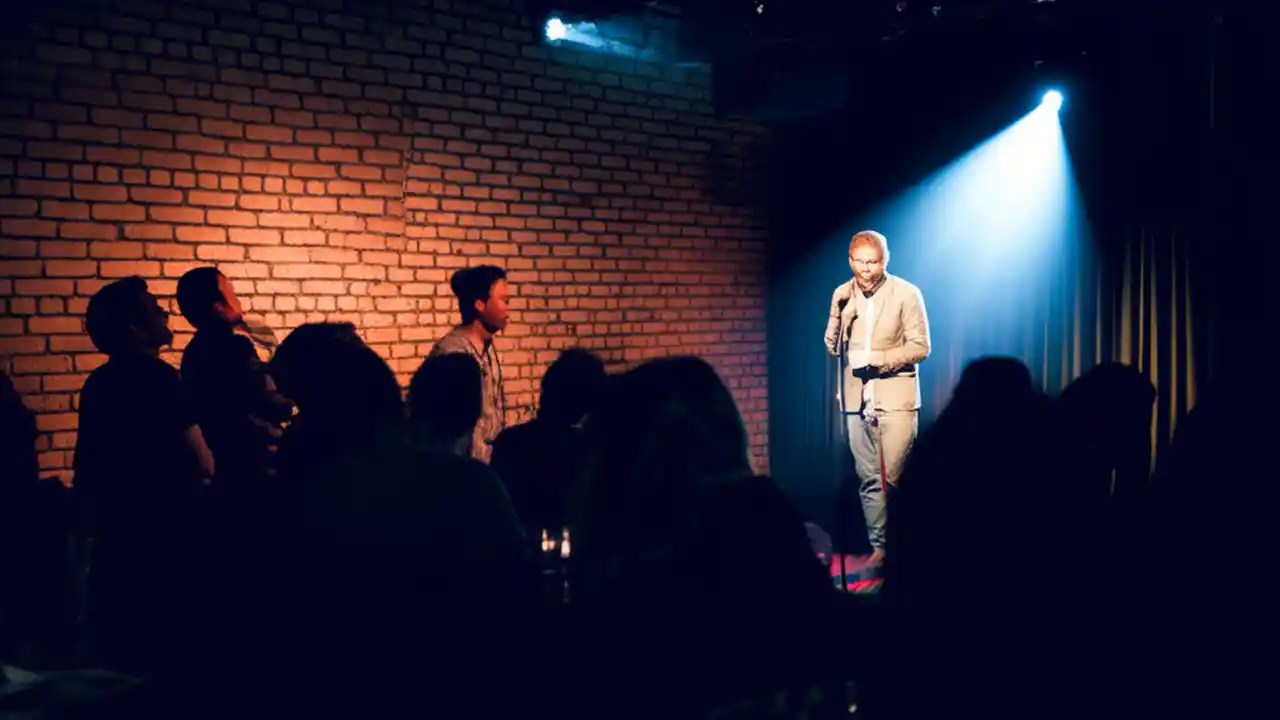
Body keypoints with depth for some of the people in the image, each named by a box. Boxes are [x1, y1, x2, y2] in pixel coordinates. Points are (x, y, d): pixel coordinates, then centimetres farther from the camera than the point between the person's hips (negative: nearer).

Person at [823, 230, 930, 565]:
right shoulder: (841, 294, 7)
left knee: (896, 477, -8)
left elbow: (920, 346, -4)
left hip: (896, 397, -4)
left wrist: (880, 359, -17)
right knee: (868, 479, 6)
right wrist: (840, 313, -13)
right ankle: (878, 547, 14)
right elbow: (832, 345, 6)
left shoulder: (906, 293, -4)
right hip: (857, 398, 4)